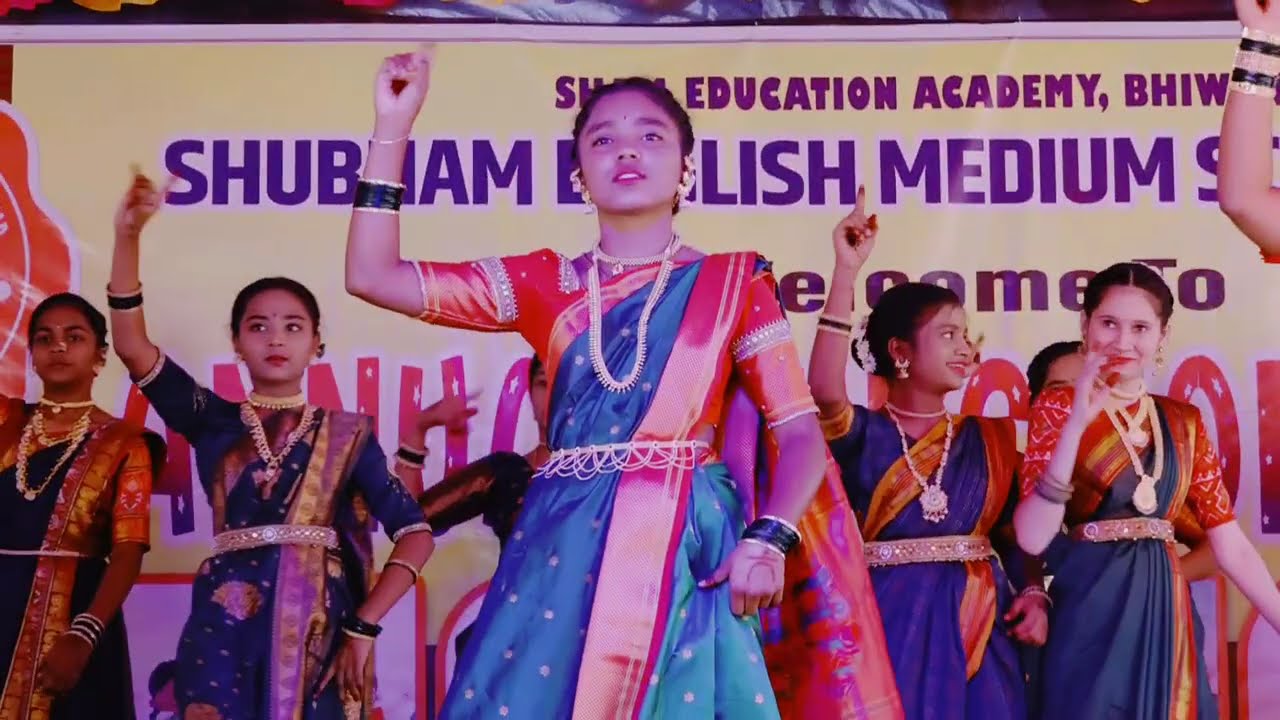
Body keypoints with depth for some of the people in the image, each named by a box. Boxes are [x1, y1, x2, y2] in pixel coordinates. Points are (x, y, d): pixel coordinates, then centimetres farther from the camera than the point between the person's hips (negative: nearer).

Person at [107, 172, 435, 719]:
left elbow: (414, 533, 0)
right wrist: (128, 236, -11)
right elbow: (133, 348, -4)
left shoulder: (345, 435, 6)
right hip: (227, 625, 1)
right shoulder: (214, 422, 9)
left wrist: (364, 626, -8)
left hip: (320, 625, -1)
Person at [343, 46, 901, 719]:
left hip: (686, 552, -2)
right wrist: (393, 124, 4)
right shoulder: (547, 283, 11)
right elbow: (373, 276, 7)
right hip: (562, 551, 2)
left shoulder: (733, 284, 7)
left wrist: (768, 539, -16)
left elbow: (801, 433, 2)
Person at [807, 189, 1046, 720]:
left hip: (974, 624, 3)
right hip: (890, 622, -3)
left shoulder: (989, 437, 11)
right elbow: (824, 390, -23)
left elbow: (1017, 531, 12)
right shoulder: (863, 433, -1)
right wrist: (847, 272, -24)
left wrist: (1034, 594, -8)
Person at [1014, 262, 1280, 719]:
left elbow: (1231, 543, 7)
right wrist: (1077, 422, -19)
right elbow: (1032, 538, -14)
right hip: (1091, 613, -4)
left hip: (1165, 614, 4)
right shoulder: (1059, 406, -2)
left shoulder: (1183, 422, 9)